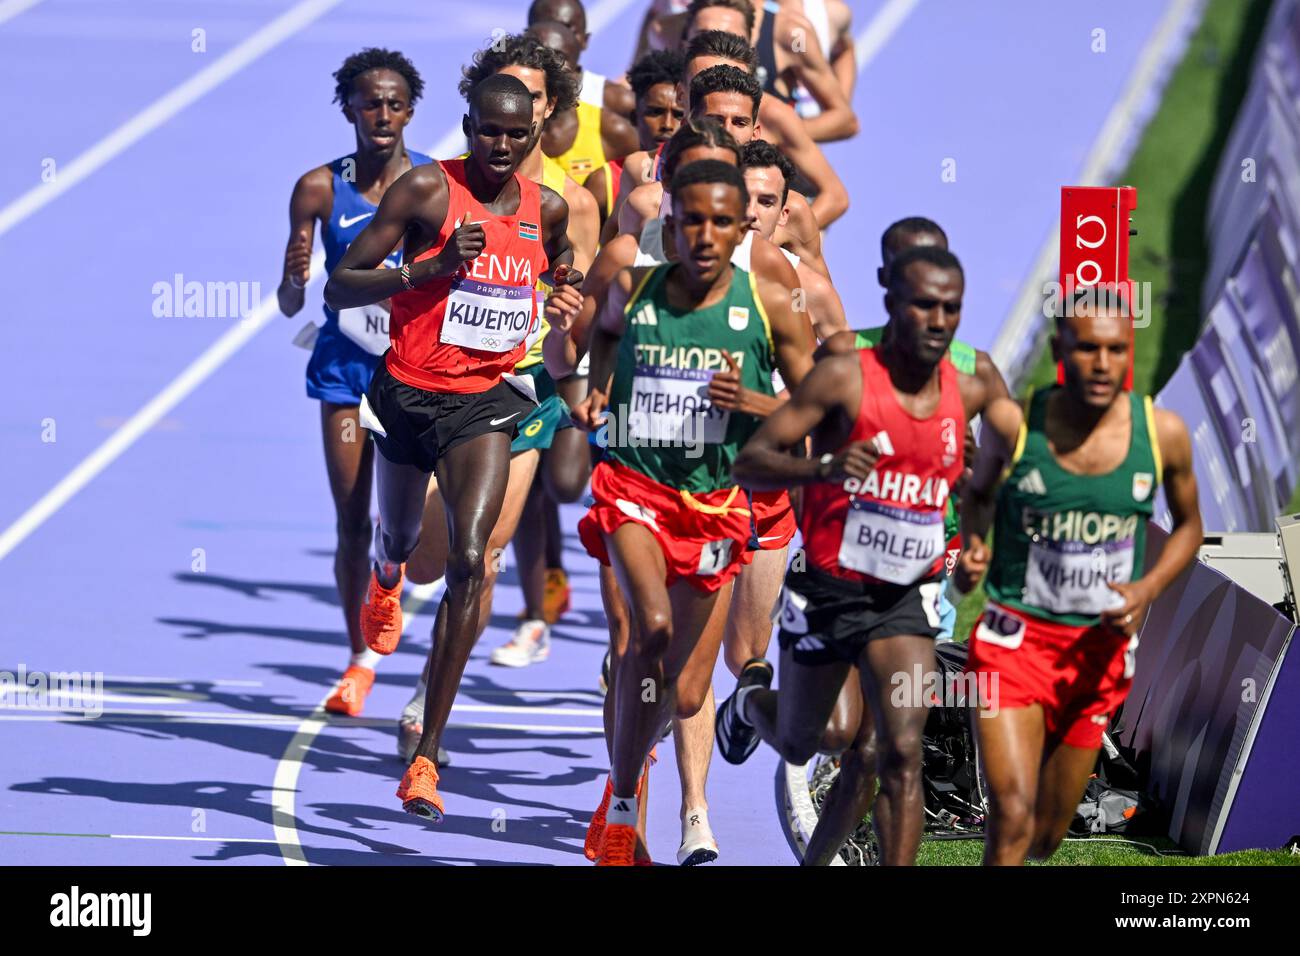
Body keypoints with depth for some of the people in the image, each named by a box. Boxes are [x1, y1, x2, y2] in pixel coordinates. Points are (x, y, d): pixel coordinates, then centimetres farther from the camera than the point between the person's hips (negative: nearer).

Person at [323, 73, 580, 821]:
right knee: (399, 538, 23)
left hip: (485, 401, 1)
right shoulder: (427, 191, -11)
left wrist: (569, 284, 5)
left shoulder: (546, 209, 2)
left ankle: (428, 754, -16)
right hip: (410, 390, -1)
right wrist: (428, 269, -25)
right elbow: (339, 288, -12)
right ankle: (386, 582, 66)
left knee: (469, 561, -17)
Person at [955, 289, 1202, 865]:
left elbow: (1188, 526, 10)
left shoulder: (1162, 433, -7)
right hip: (1016, 638, -3)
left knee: (1046, 835, 14)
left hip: (1100, 650, 3)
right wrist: (971, 547, -10)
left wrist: (1148, 590, -8)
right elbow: (979, 490, 11)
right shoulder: (1012, 423, -11)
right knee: (1013, 818, -21)